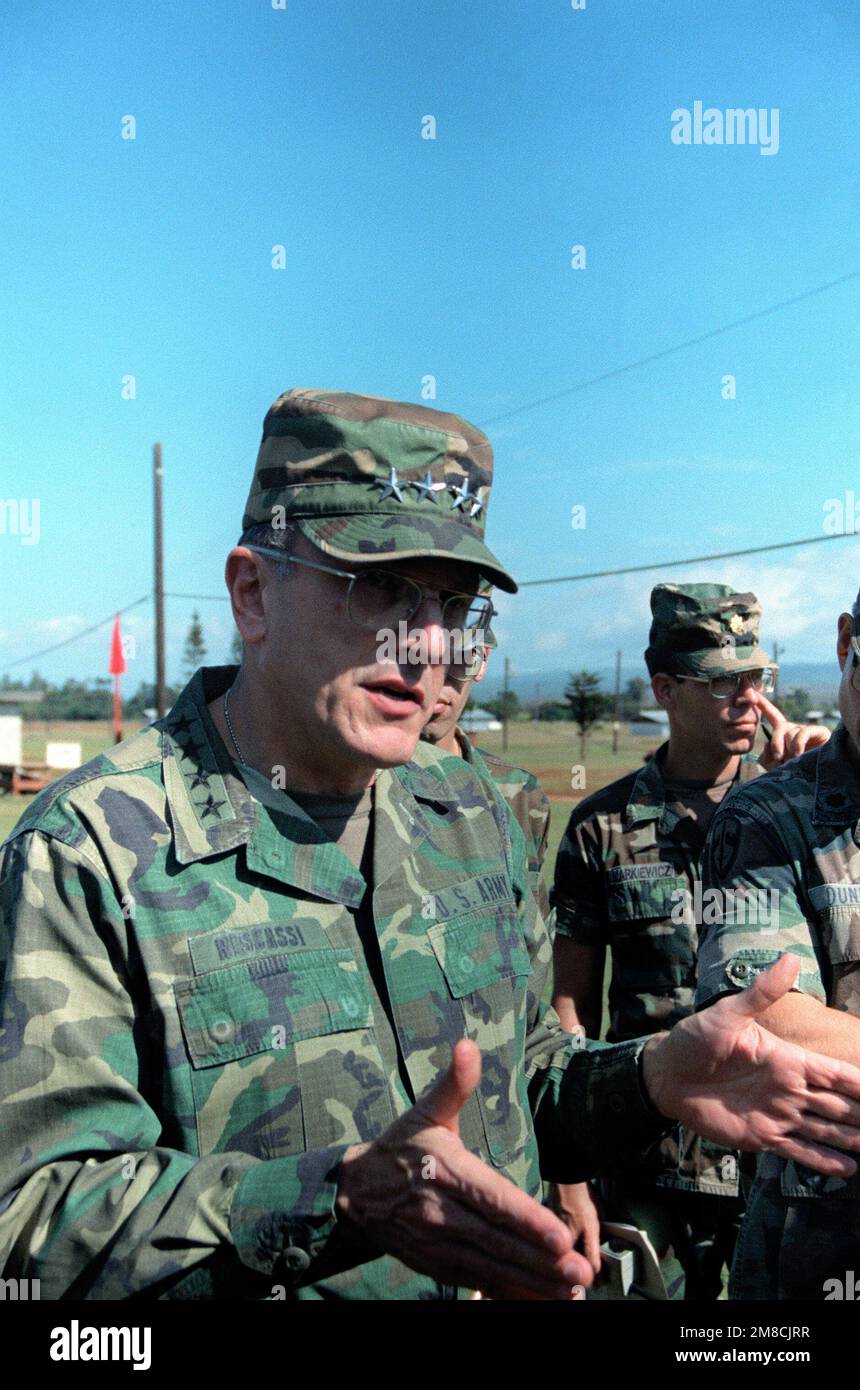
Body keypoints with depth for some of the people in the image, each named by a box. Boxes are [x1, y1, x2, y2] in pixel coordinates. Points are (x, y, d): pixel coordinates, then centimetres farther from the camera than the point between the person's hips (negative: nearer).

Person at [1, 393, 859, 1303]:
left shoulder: (471, 819, -2)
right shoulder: (83, 853, -21)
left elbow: (519, 1093, 6)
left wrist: (652, 1081, -13)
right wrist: (347, 1200, -35)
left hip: (497, 1280, 5)